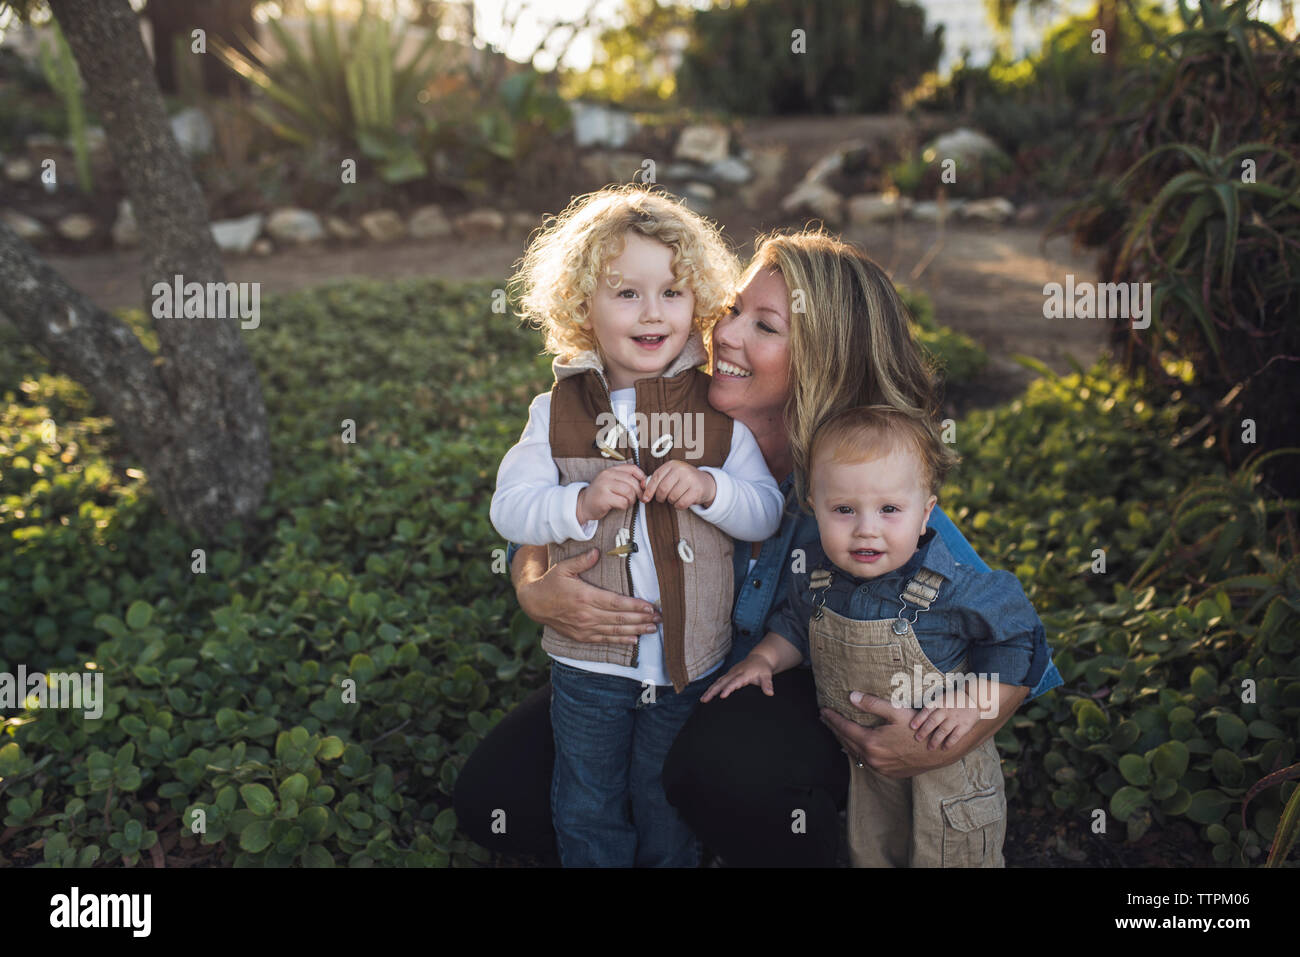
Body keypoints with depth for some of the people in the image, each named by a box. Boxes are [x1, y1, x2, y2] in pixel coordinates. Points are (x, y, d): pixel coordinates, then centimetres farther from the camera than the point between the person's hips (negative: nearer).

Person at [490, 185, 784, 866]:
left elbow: (767, 513, -4)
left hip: (690, 660, 0)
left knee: (669, 810, 18)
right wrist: (581, 503, -24)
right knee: (587, 813, 18)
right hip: (587, 661, 1)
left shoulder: (718, 410, -5)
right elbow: (509, 509, -8)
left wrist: (708, 488, -22)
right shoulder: (558, 411, -5)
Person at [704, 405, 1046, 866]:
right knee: (870, 855, 24)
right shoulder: (817, 575, -13)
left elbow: (1013, 634, -13)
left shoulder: (953, 590, -27)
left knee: (944, 857, 14)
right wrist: (765, 658, -7)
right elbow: (796, 622, 9)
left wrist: (973, 700, -23)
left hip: (944, 767, -4)